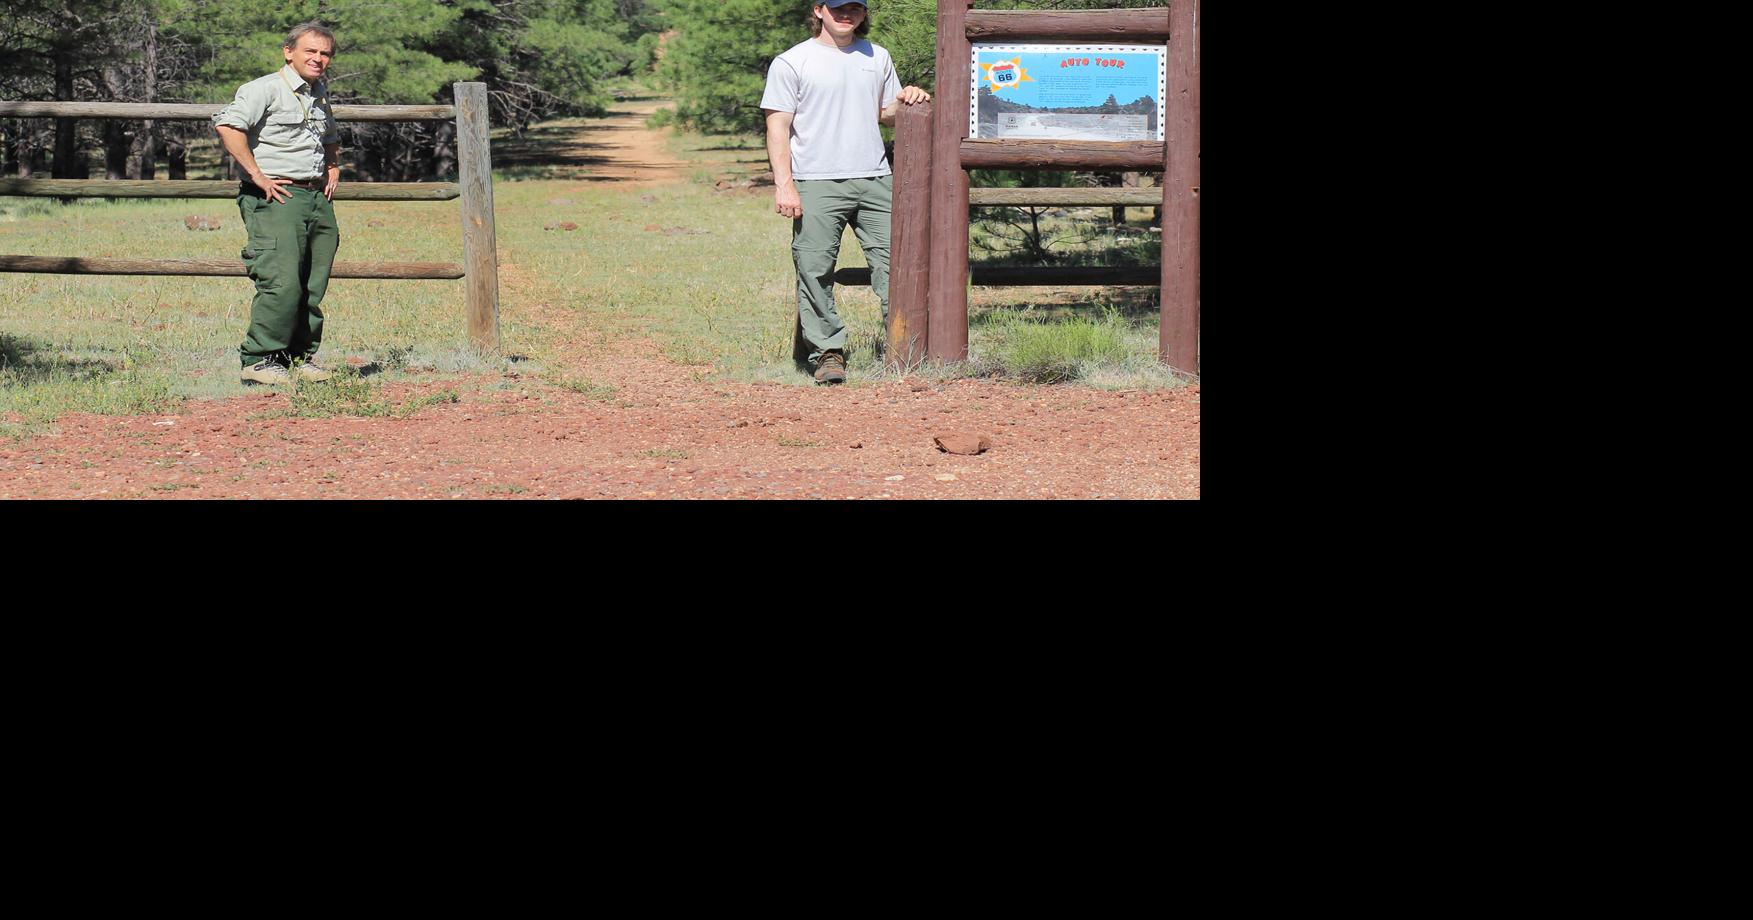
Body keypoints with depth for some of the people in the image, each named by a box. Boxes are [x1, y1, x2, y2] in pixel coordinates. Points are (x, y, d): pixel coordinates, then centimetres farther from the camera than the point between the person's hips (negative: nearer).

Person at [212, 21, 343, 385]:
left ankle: (302, 355, 17)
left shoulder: (320, 95, 21)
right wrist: (257, 175, -21)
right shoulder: (265, 89, -7)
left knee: (314, 287, 7)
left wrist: (333, 171, 21)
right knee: (281, 283, -16)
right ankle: (259, 359, -9)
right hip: (276, 198, -8)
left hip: (318, 199, 8)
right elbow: (227, 125, -22)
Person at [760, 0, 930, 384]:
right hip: (816, 184, -4)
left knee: (892, 261, -1)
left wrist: (905, 101, 5)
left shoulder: (877, 58, 17)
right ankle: (828, 352, 1)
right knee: (815, 270, -6)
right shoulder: (792, 62, 2)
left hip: (875, 180, 4)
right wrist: (784, 184, -12)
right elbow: (778, 126, -3)